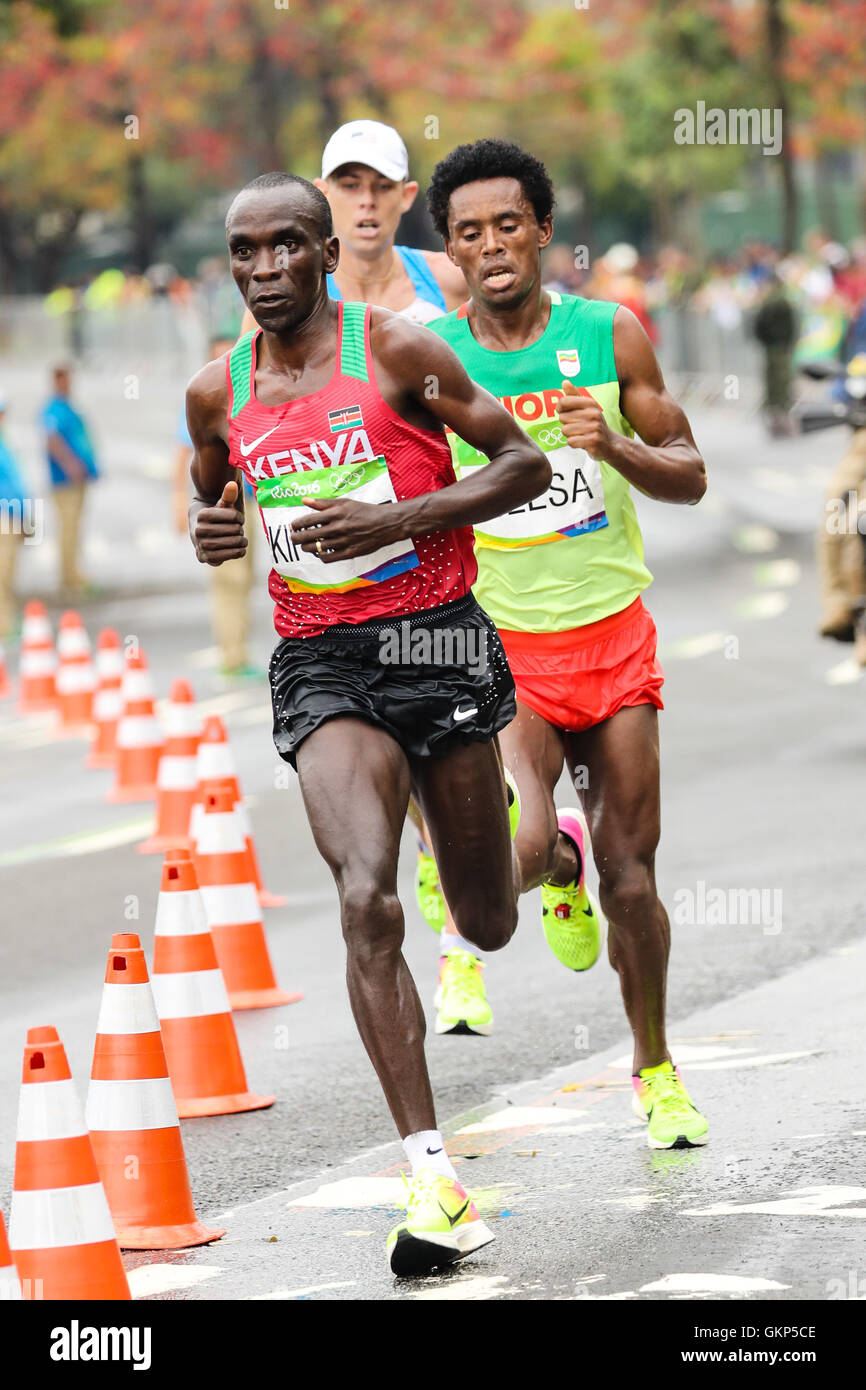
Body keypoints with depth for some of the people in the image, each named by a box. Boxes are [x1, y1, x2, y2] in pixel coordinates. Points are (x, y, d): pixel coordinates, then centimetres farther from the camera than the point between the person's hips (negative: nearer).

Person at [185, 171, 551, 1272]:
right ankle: (433, 1181, -21)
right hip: (319, 663, 1)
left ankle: (536, 834, 51)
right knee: (366, 902, -22)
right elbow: (211, 495, 24)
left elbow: (524, 466, -4)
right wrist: (210, 533, -1)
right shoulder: (218, 394, 5)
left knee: (487, 925, 11)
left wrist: (393, 520, -17)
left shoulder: (397, 351, -6)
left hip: (436, 640, -1)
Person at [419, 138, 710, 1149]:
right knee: (521, 848, -23)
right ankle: (559, 872, 16)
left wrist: (615, 446, -18)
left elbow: (689, 477, 1)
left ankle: (655, 1070, 26)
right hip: (499, 646, -1)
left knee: (630, 871, 5)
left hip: (612, 634, 1)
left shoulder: (609, 335, -2)